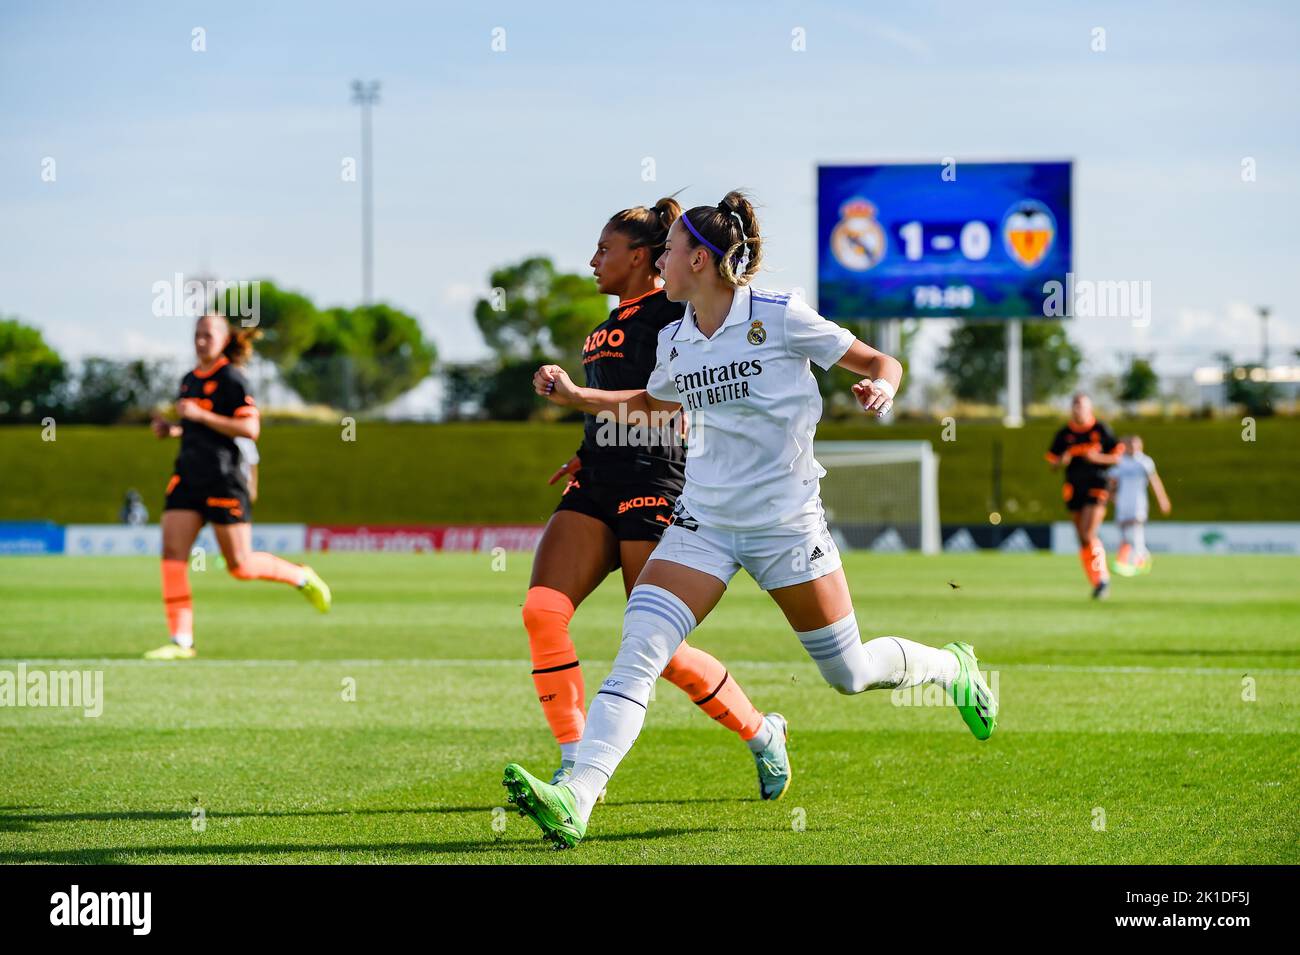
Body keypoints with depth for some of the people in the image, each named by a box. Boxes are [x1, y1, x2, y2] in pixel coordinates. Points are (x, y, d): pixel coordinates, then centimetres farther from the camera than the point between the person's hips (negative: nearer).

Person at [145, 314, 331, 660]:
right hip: (188, 476, 7)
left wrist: (200, 415, -20)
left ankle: (301, 577, 24)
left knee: (240, 566, -4)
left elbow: (250, 429, -18)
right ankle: (181, 641, -6)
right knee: (172, 555, -7)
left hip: (224, 480, -7)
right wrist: (171, 429, 8)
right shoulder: (189, 380, 14)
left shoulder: (231, 379, -9)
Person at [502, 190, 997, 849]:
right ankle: (574, 802, -29)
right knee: (636, 656, -17)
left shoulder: (780, 318, -11)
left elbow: (878, 362, -2)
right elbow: (653, 403, 28)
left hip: (786, 523, -4)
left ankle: (949, 668, 39)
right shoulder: (674, 342, 5)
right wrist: (575, 396, 16)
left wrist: (880, 388, -24)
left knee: (850, 674, 6)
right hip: (703, 521, 4)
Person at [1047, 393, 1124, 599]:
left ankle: (1102, 578, -4)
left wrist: (1097, 457, -15)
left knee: (1089, 536, -18)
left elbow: (1117, 456, 3)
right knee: (1082, 540, 7)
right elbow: (1053, 464, 11)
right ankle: (1097, 582, 18)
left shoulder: (1101, 429, -1)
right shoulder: (1064, 433, 6)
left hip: (1096, 487, -4)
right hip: (1074, 488, 4)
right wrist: (1062, 461, -12)